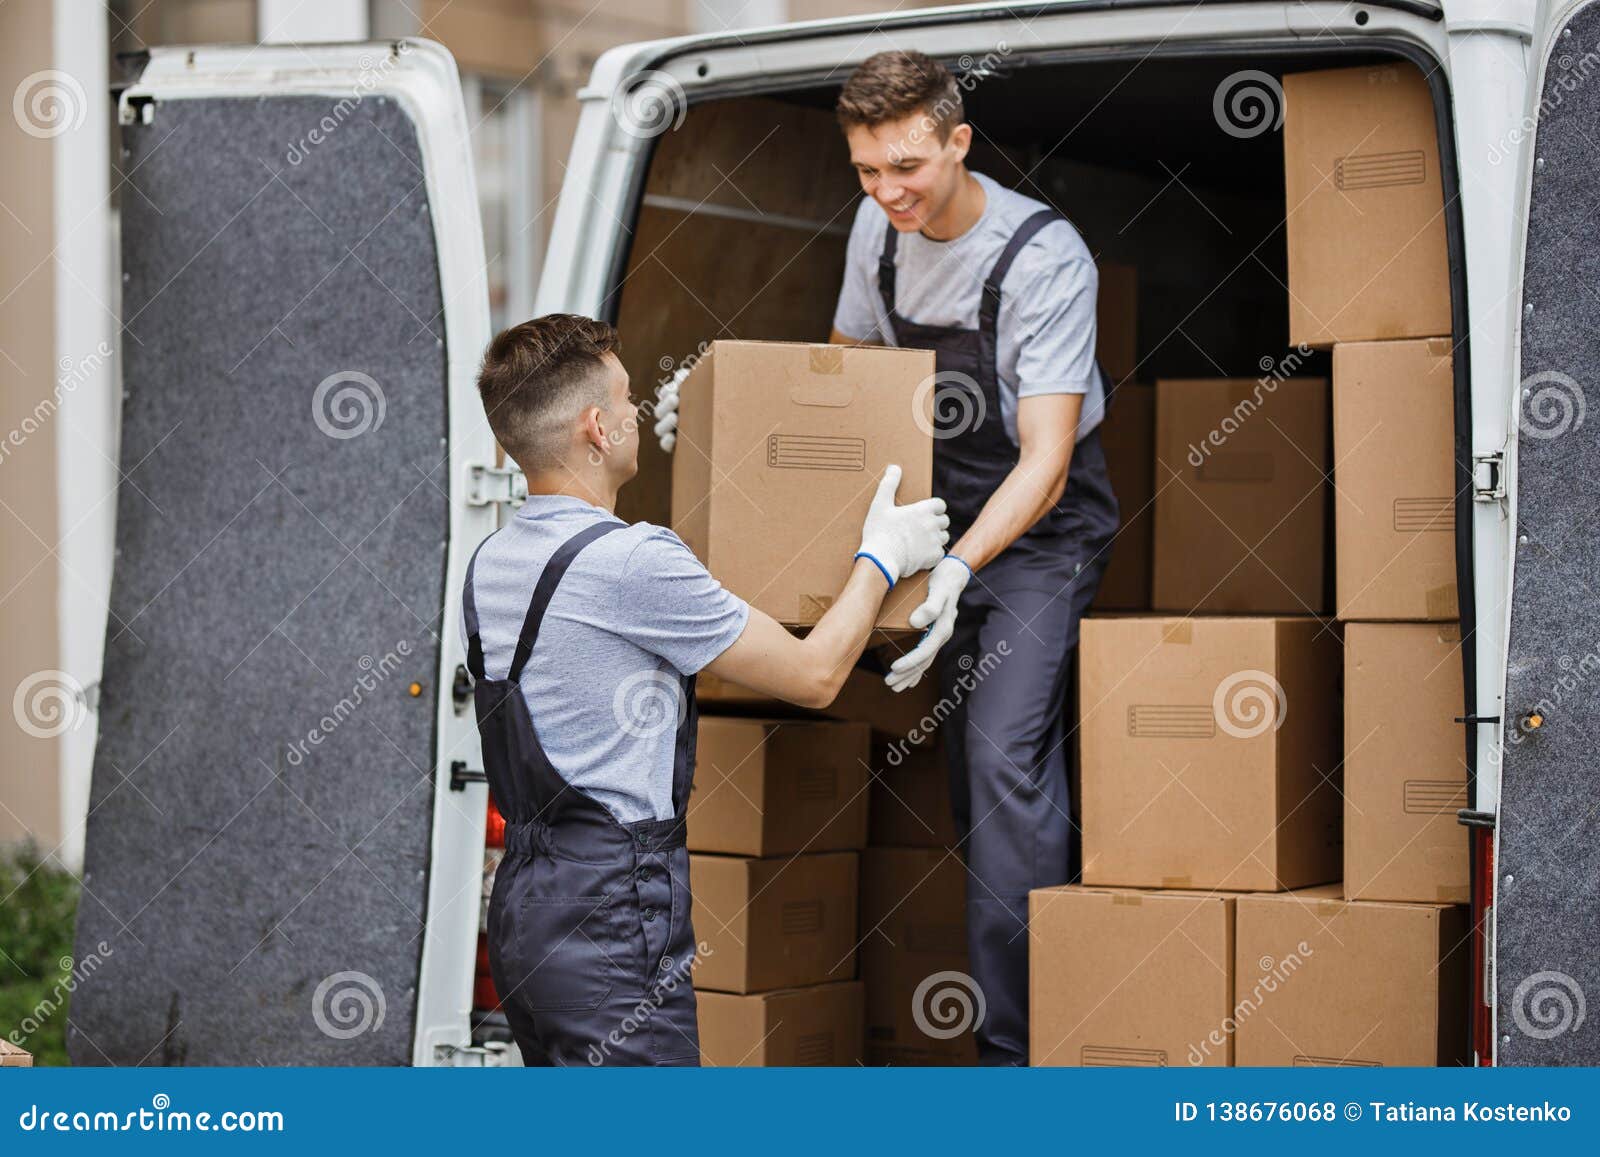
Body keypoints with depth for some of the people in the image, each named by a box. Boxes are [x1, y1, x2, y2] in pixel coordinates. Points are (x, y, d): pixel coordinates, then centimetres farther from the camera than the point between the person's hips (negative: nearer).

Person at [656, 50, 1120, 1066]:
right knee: (969, 760, 7)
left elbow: (1043, 462, -29)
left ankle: (1016, 1045, -19)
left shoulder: (1044, 257, -25)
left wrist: (958, 568, -45)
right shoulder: (878, 232, -3)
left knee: (1005, 751, -19)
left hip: (1045, 524, -7)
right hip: (948, 517, 7)